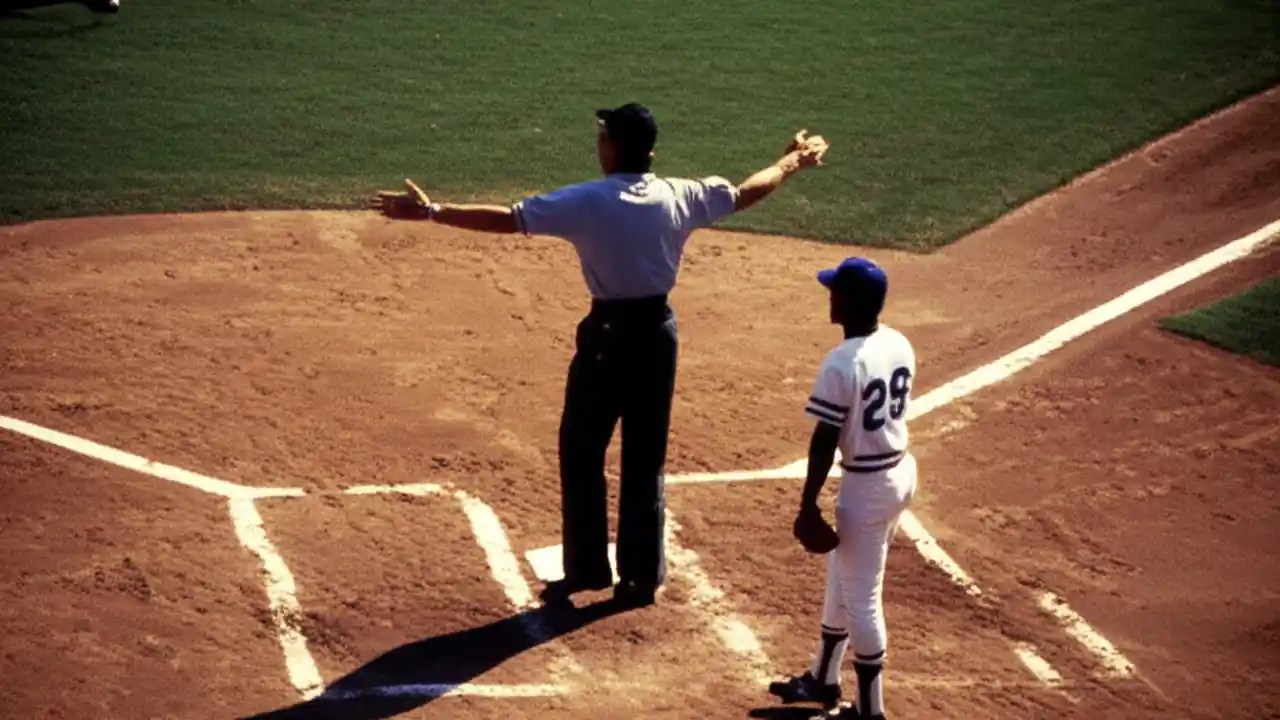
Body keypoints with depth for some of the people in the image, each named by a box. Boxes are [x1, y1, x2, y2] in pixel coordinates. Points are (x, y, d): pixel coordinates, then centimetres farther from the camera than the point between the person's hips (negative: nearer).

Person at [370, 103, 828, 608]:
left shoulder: (587, 202, -15)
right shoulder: (680, 197, -3)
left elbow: (507, 219, -18)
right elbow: (745, 194, 12)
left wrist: (431, 212, -15)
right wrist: (793, 162, 29)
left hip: (608, 333, -4)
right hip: (658, 330, 4)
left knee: (582, 454, 9)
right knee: (645, 459, 11)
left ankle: (586, 571, 11)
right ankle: (642, 577, 17)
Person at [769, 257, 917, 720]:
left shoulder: (842, 364, -23)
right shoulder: (900, 345, 2)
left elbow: (825, 441, -19)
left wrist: (808, 504, -10)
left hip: (867, 485, -9)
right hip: (901, 470, 9)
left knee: (860, 598, 4)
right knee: (841, 579, 24)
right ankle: (823, 679, 39)